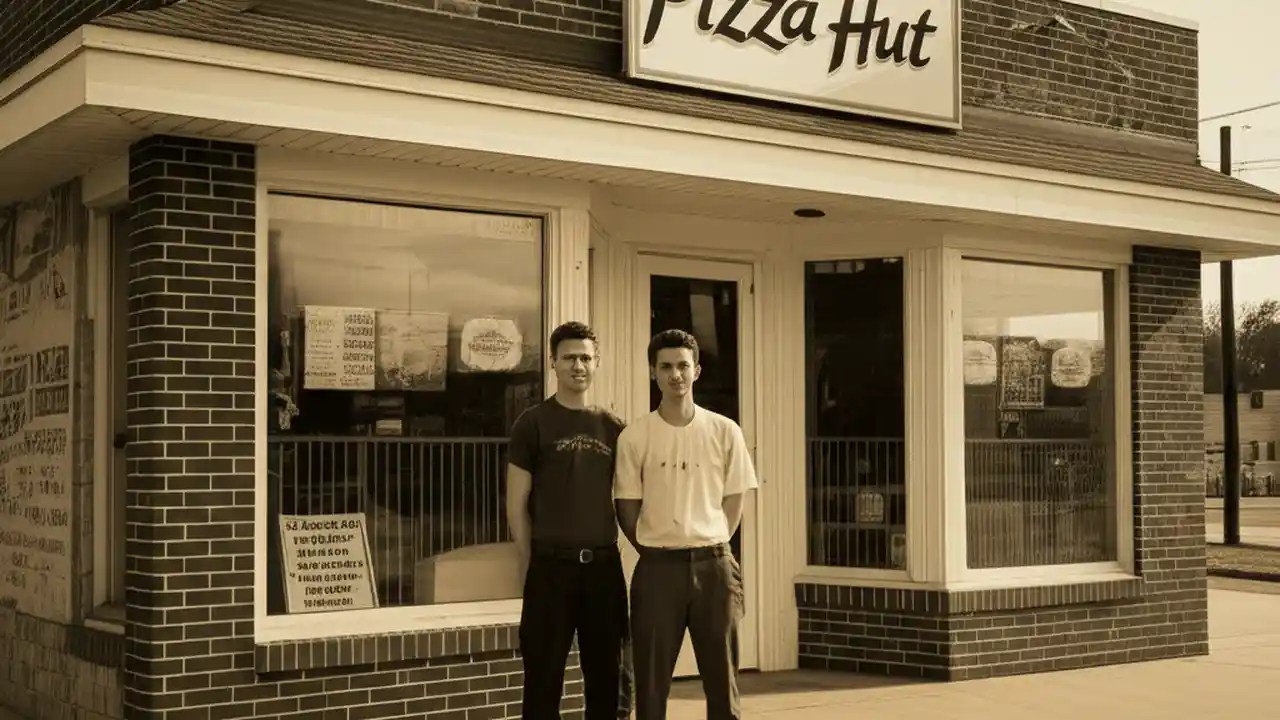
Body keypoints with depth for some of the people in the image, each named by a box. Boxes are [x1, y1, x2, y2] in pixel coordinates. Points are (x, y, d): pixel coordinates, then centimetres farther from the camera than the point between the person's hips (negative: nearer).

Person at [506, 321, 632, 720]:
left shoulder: (611, 427, 10)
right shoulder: (533, 423, -1)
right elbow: (517, 504, -1)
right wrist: (530, 564, -4)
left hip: (604, 564, 4)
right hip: (551, 564, -4)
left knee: (608, 675, 9)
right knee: (544, 676, 1)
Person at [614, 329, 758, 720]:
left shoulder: (725, 431, 1)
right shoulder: (634, 436, -2)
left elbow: (734, 501, 7)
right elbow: (626, 508, 3)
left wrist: (710, 548, 2)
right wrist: (657, 552, 2)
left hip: (714, 565, 1)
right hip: (658, 567, -1)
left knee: (723, 679, 7)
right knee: (651, 682, 4)